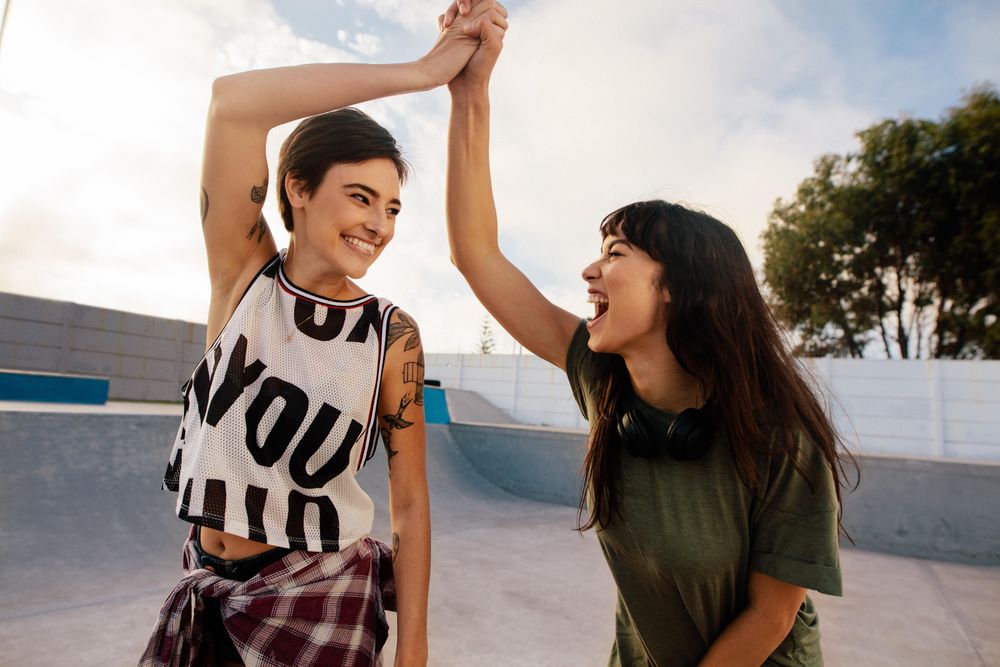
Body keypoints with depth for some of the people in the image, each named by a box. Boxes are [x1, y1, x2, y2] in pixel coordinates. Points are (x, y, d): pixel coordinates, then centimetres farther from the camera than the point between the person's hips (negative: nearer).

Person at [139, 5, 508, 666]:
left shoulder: (393, 334, -14)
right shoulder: (245, 275, -10)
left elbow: (411, 502, -10)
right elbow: (233, 102, -24)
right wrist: (422, 71, -25)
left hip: (320, 602, -2)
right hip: (207, 588, 2)